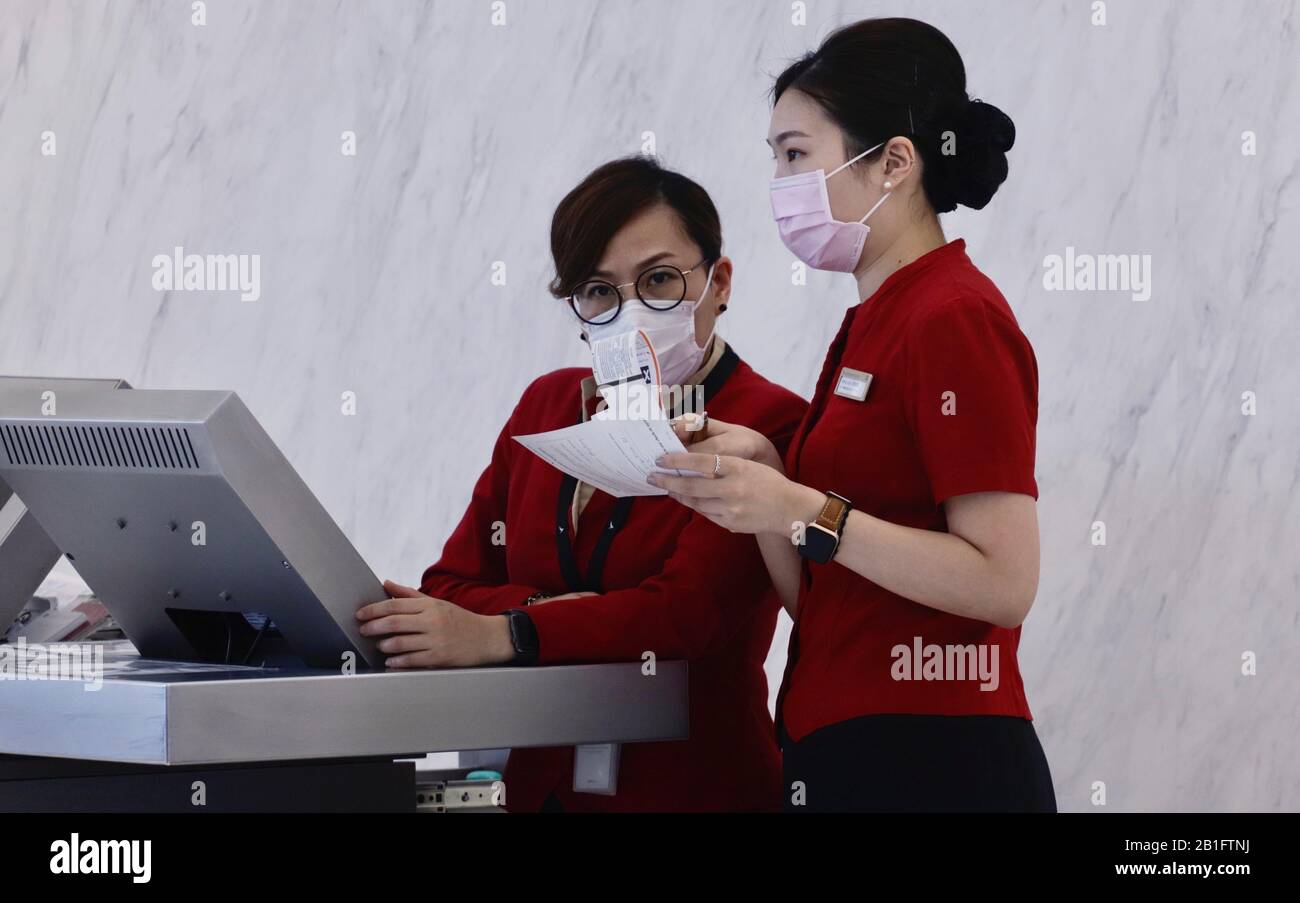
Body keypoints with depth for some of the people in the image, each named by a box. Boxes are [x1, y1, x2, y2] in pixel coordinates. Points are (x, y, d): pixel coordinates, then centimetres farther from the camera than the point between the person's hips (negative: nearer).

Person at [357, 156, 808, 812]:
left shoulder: (770, 428, -8)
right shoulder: (547, 406, 12)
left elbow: (690, 609, -20)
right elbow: (451, 589, 7)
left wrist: (496, 634, -30)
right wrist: (553, 610, -14)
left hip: (690, 787, -5)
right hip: (539, 784, 5)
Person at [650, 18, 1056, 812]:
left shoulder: (957, 321, -11)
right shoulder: (872, 328, 14)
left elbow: (1003, 583, -19)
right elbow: (813, 597, 13)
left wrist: (802, 512, -20)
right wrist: (763, 477, -4)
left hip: (932, 768, -8)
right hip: (842, 756, 8)